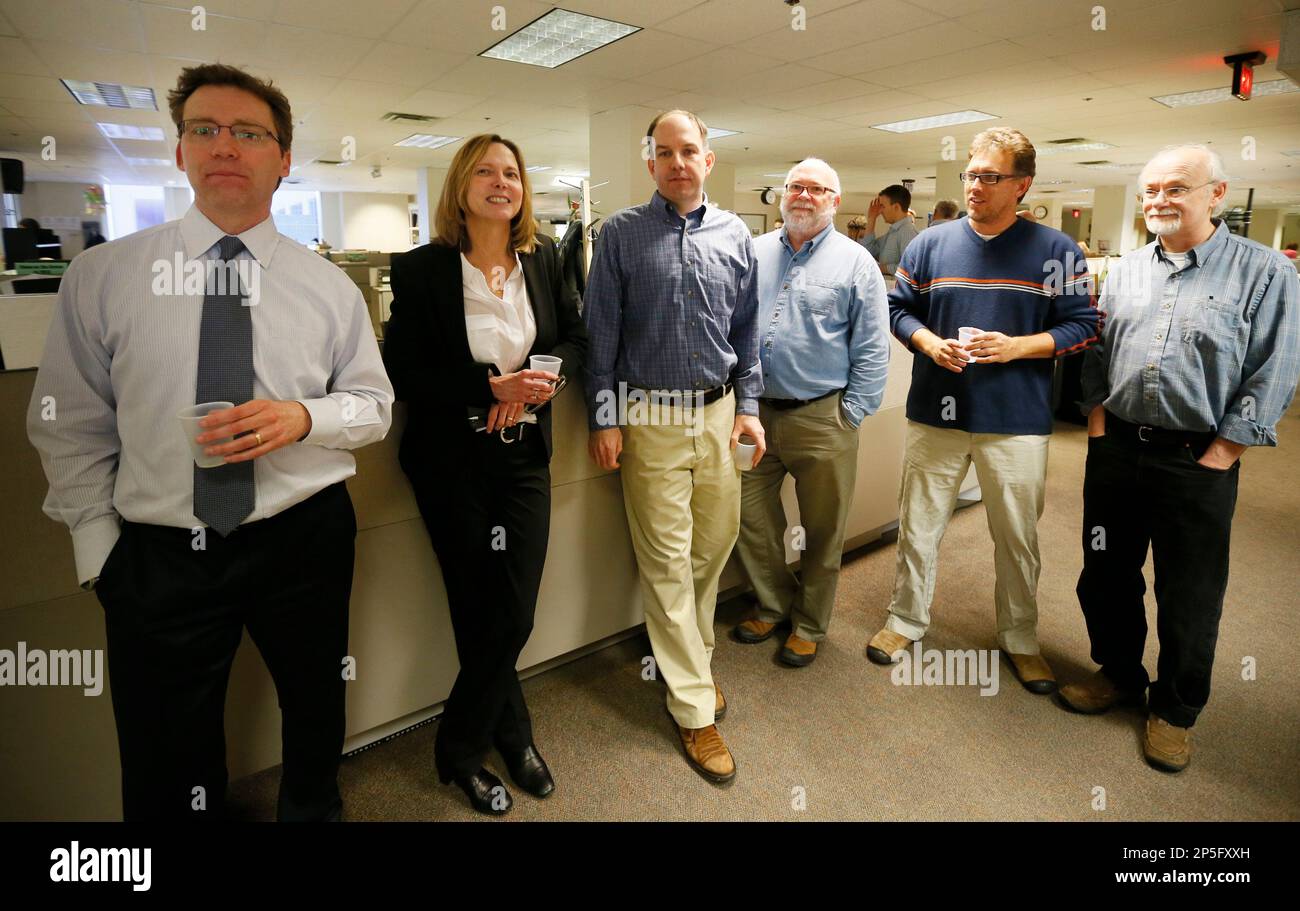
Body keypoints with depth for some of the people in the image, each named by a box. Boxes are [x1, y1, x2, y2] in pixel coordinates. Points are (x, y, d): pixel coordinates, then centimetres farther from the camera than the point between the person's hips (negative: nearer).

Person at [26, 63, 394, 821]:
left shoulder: (328, 286, 0)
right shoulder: (100, 277, -2)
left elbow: (375, 406, 3)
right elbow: (71, 430, 2)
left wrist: (303, 417, -17)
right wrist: (98, 551, -1)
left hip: (305, 540, 1)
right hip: (157, 556, 0)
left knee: (316, 718, 23)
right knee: (165, 767, 14)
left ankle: (314, 811, 51)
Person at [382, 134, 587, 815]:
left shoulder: (543, 260, 5)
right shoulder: (422, 268, -7)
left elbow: (576, 339, 9)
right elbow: (403, 370, -10)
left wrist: (541, 376, -12)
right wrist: (493, 387, -20)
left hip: (525, 456, 4)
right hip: (453, 460, -3)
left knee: (513, 616, 6)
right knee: (481, 615, 8)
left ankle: (461, 750, 30)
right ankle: (513, 735, 33)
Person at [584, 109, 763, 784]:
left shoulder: (734, 235, 9)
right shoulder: (621, 234, 0)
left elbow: (746, 330, 13)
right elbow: (601, 333, -2)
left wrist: (748, 405, 8)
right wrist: (604, 418, -6)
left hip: (717, 411, 4)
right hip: (650, 418, -3)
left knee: (716, 541, 12)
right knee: (668, 560, 1)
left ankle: (686, 657, 37)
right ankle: (694, 707, 14)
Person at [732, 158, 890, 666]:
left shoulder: (855, 262, 0)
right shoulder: (753, 254, 10)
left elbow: (872, 352, -2)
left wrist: (852, 415, -8)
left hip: (822, 419, -3)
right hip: (753, 412, 4)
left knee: (822, 532, 8)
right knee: (750, 520, 11)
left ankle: (809, 625, 29)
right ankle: (773, 605, 34)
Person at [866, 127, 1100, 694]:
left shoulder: (1055, 251, -1)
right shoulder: (930, 244, 4)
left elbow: (1081, 326, 0)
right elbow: (898, 308, 8)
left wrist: (1015, 346, -16)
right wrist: (931, 344, -11)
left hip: (1017, 420, -1)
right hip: (936, 413, 1)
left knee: (1018, 536, 11)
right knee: (918, 525, 10)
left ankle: (1020, 638, 31)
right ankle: (906, 621, 29)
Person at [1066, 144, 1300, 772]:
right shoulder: (1125, 271, 9)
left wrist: (1216, 459, -12)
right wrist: (1098, 429, 3)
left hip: (1198, 461, -4)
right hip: (1116, 453, 4)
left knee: (1190, 597, 8)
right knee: (1105, 575, 14)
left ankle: (1175, 709, 28)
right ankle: (1119, 673, 36)